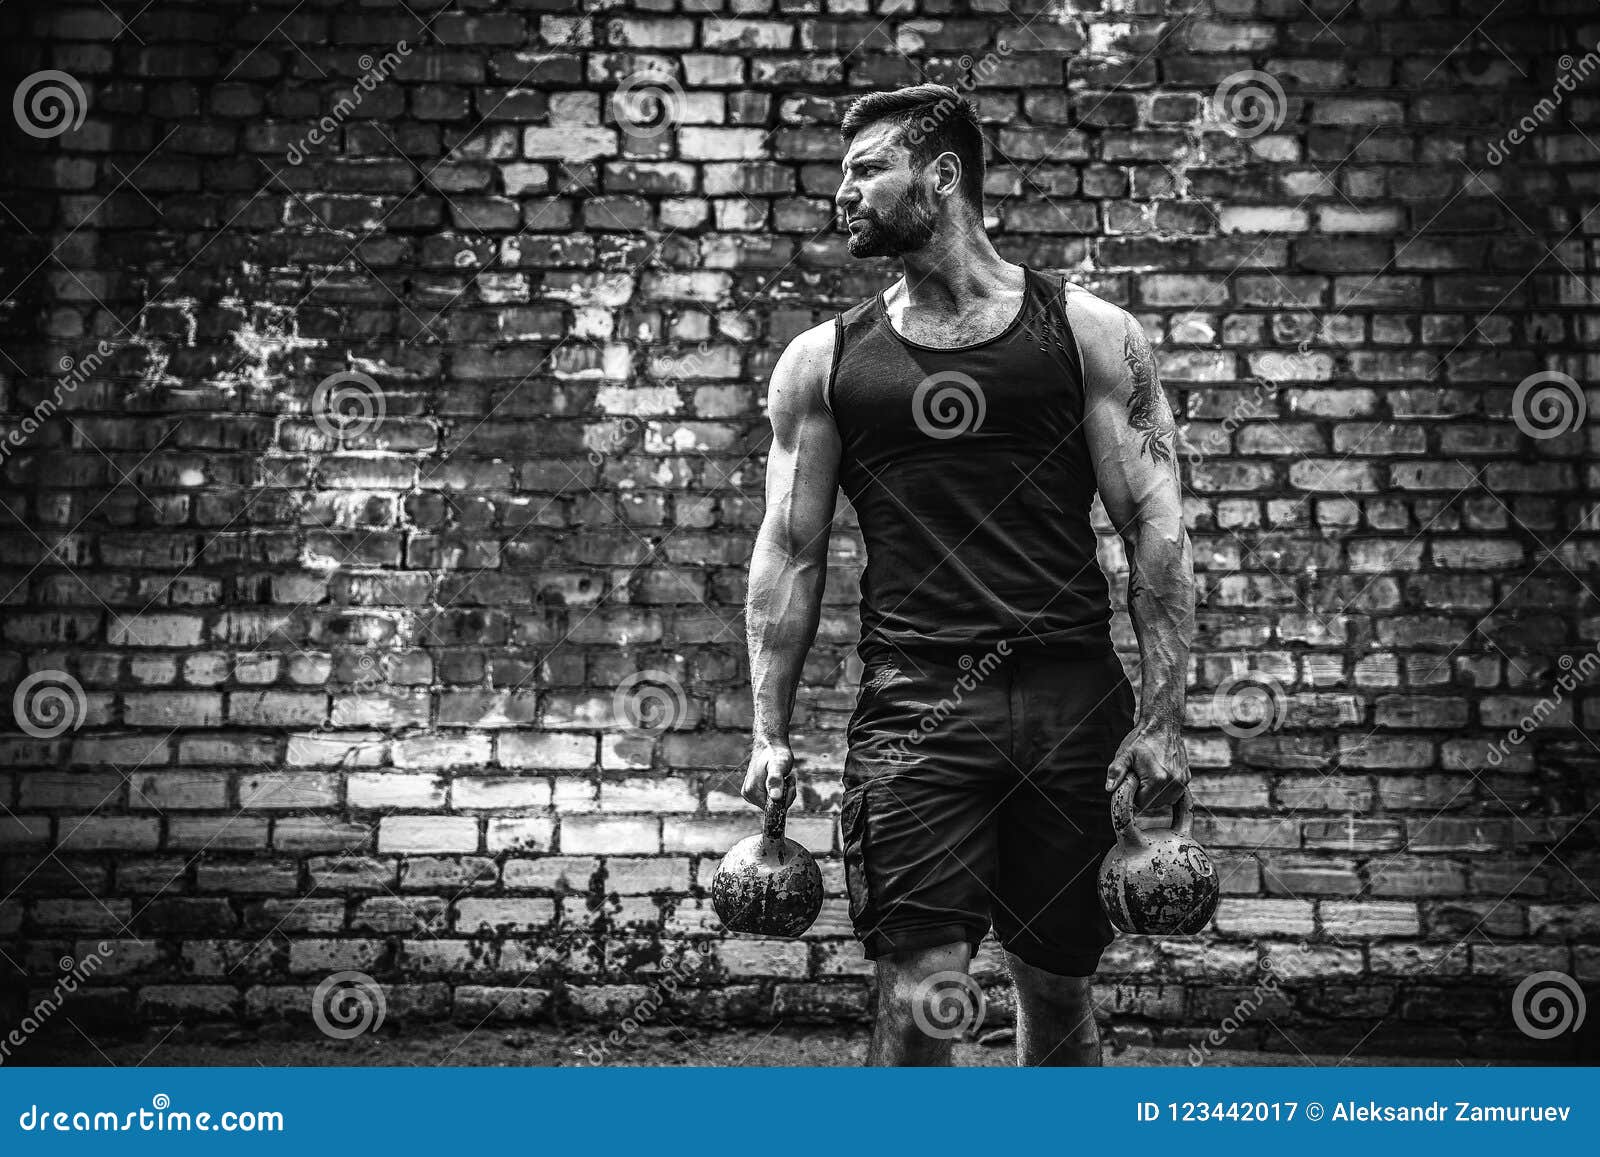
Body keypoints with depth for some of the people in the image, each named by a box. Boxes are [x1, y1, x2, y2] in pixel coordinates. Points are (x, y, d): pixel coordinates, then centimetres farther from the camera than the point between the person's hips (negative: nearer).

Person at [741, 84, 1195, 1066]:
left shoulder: (1090, 334, 4)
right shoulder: (823, 360, 8)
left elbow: (1156, 528, 1)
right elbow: (790, 552, 8)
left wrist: (1163, 717, -6)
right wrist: (771, 732, 1)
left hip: (1074, 700, 0)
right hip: (913, 703, 0)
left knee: (1061, 985, 12)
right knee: (920, 994, -10)